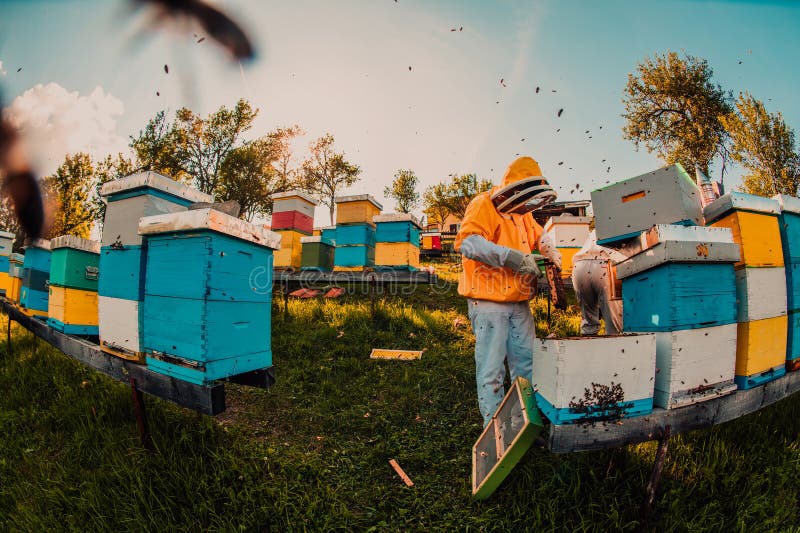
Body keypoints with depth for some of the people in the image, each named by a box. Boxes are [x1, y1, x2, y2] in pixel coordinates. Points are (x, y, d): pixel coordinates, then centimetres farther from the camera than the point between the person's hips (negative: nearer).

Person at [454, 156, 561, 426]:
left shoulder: (521, 213, 17)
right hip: (489, 302, -8)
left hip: (519, 302, 9)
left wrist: (551, 252, 12)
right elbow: (467, 242, -27)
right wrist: (513, 257, -30)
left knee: (526, 362, 16)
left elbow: (539, 235, 35)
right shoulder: (483, 205, -11)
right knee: (491, 369, -2)